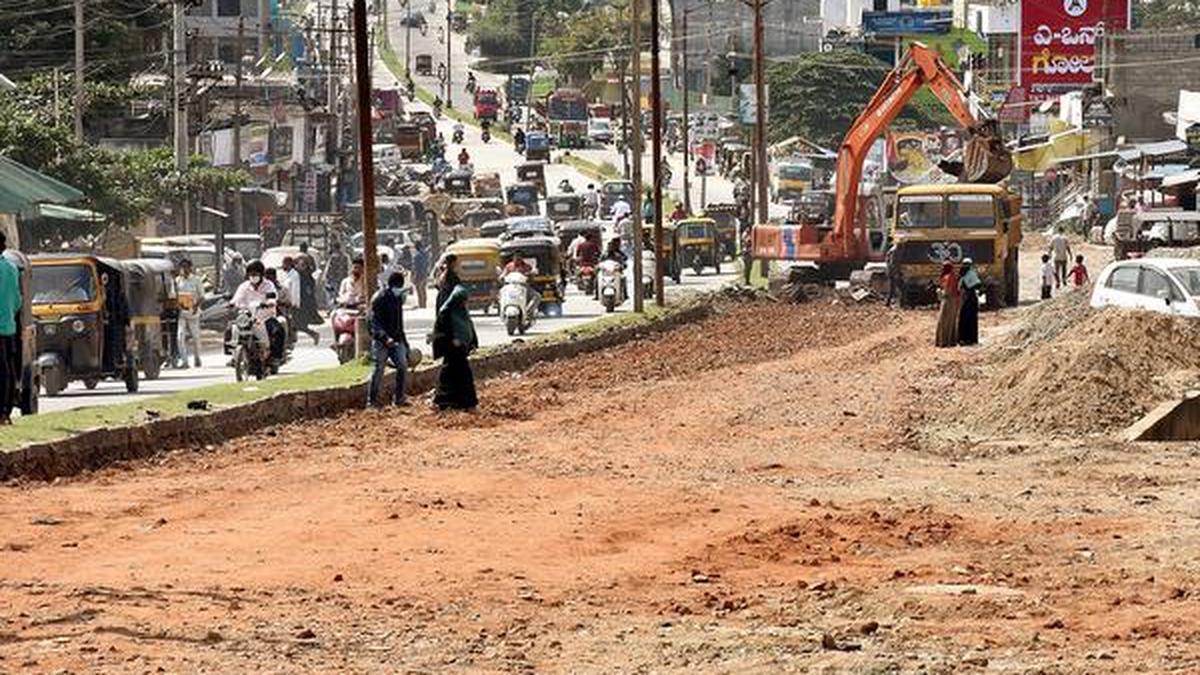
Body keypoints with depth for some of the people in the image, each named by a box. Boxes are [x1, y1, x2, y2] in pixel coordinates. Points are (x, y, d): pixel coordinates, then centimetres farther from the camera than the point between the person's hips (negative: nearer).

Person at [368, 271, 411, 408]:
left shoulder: (398, 298, 13)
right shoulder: (379, 299, -11)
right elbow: (375, 322, -17)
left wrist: (403, 339, 21)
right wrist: (385, 338, -27)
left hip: (396, 339, 7)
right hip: (381, 340, -7)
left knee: (403, 366, -1)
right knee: (379, 369, -6)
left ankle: (399, 398, 9)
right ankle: (372, 400, 2)